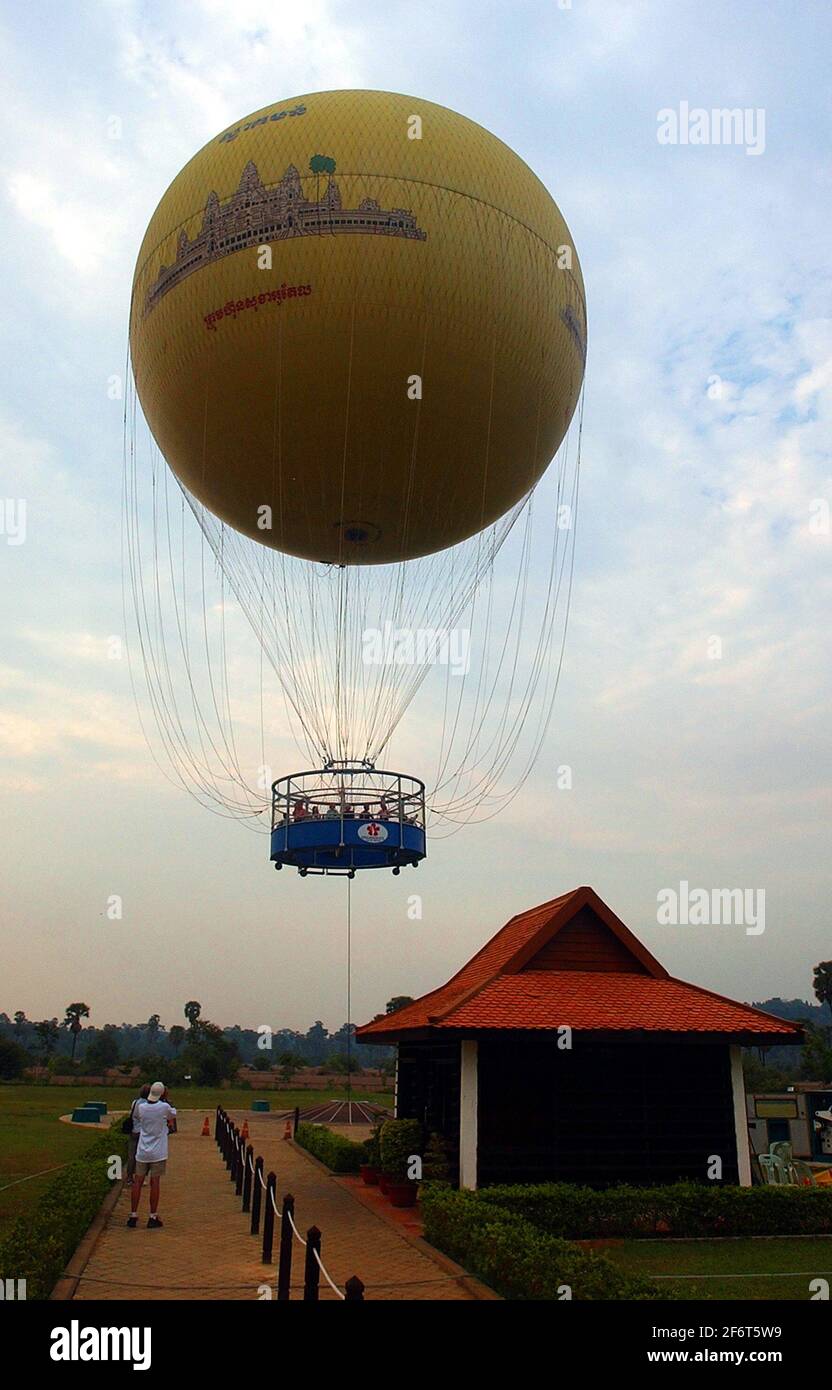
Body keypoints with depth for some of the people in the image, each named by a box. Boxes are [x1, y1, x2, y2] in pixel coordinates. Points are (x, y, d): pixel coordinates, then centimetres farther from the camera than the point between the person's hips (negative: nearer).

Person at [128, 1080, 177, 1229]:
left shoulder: (140, 1106, -4)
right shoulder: (164, 1107, -12)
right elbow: (173, 1115, 8)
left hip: (142, 1152, 3)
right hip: (158, 1153, -3)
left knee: (138, 1183, 9)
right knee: (154, 1183, 2)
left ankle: (133, 1215, 12)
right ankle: (153, 1218, 5)